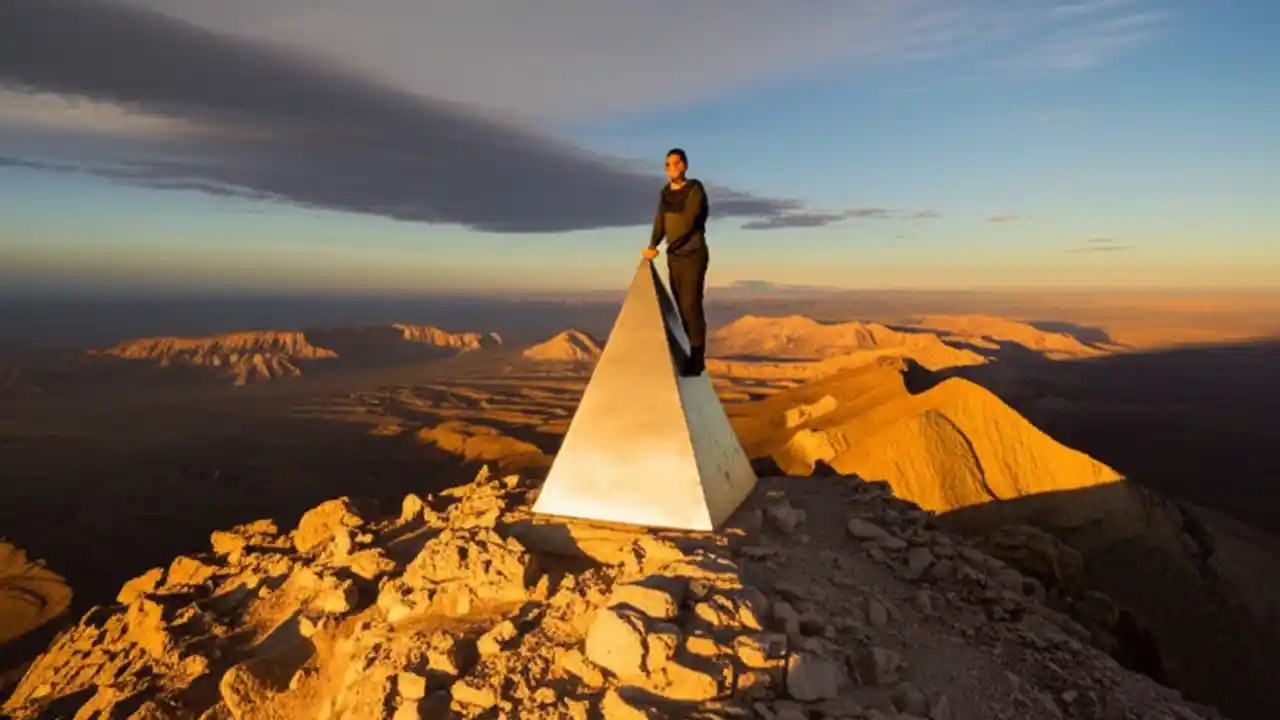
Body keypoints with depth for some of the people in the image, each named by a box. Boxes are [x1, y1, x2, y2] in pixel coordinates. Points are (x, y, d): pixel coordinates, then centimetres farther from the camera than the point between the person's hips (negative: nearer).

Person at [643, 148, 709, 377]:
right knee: (682, 307, 7)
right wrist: (652, 246, -7)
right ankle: (693, 354, 15)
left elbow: (687, 223, -16)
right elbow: (660, 220, 9)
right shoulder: (665, 192, 11)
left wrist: (659, 248, -13)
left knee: (691, 305, -12)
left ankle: (697, 359, -7)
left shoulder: (695, 190, -11)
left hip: (693, 256, -7)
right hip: (674, 258, 7)